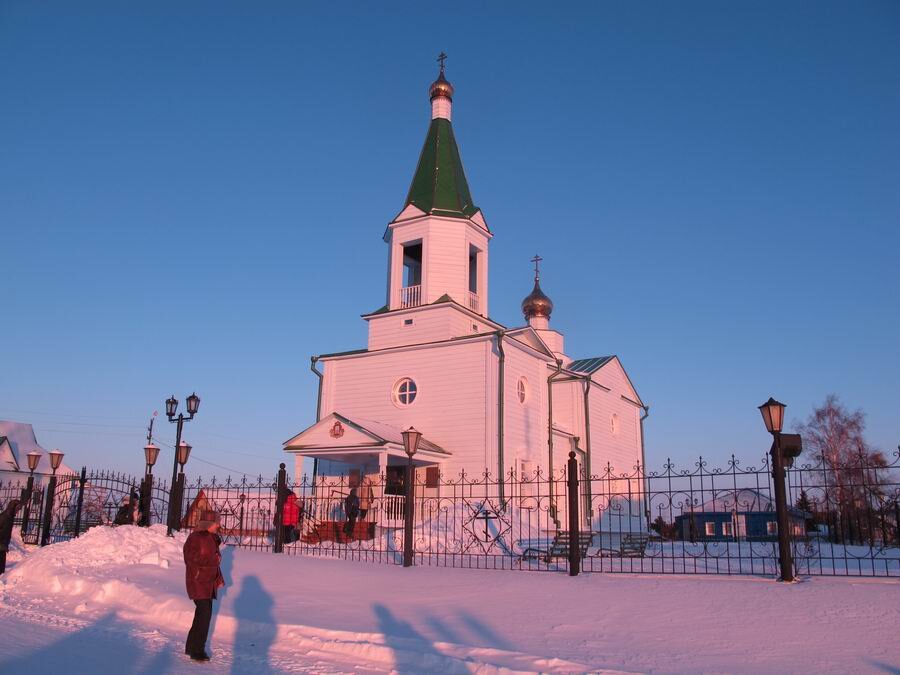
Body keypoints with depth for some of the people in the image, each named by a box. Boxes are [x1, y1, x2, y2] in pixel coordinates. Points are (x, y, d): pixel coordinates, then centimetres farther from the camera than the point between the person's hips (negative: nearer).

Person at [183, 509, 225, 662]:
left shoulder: (212, 538, 11)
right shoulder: (195, 538, -16)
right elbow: (191, 559, -20)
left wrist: (219, 579, 16)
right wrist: (213, 560, -19)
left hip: (209, 582, 9)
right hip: (198, 582, -9)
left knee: (203, 613, 14)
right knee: (204, 613, -12)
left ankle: (192, 646, 27)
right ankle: (197, 651, -4)